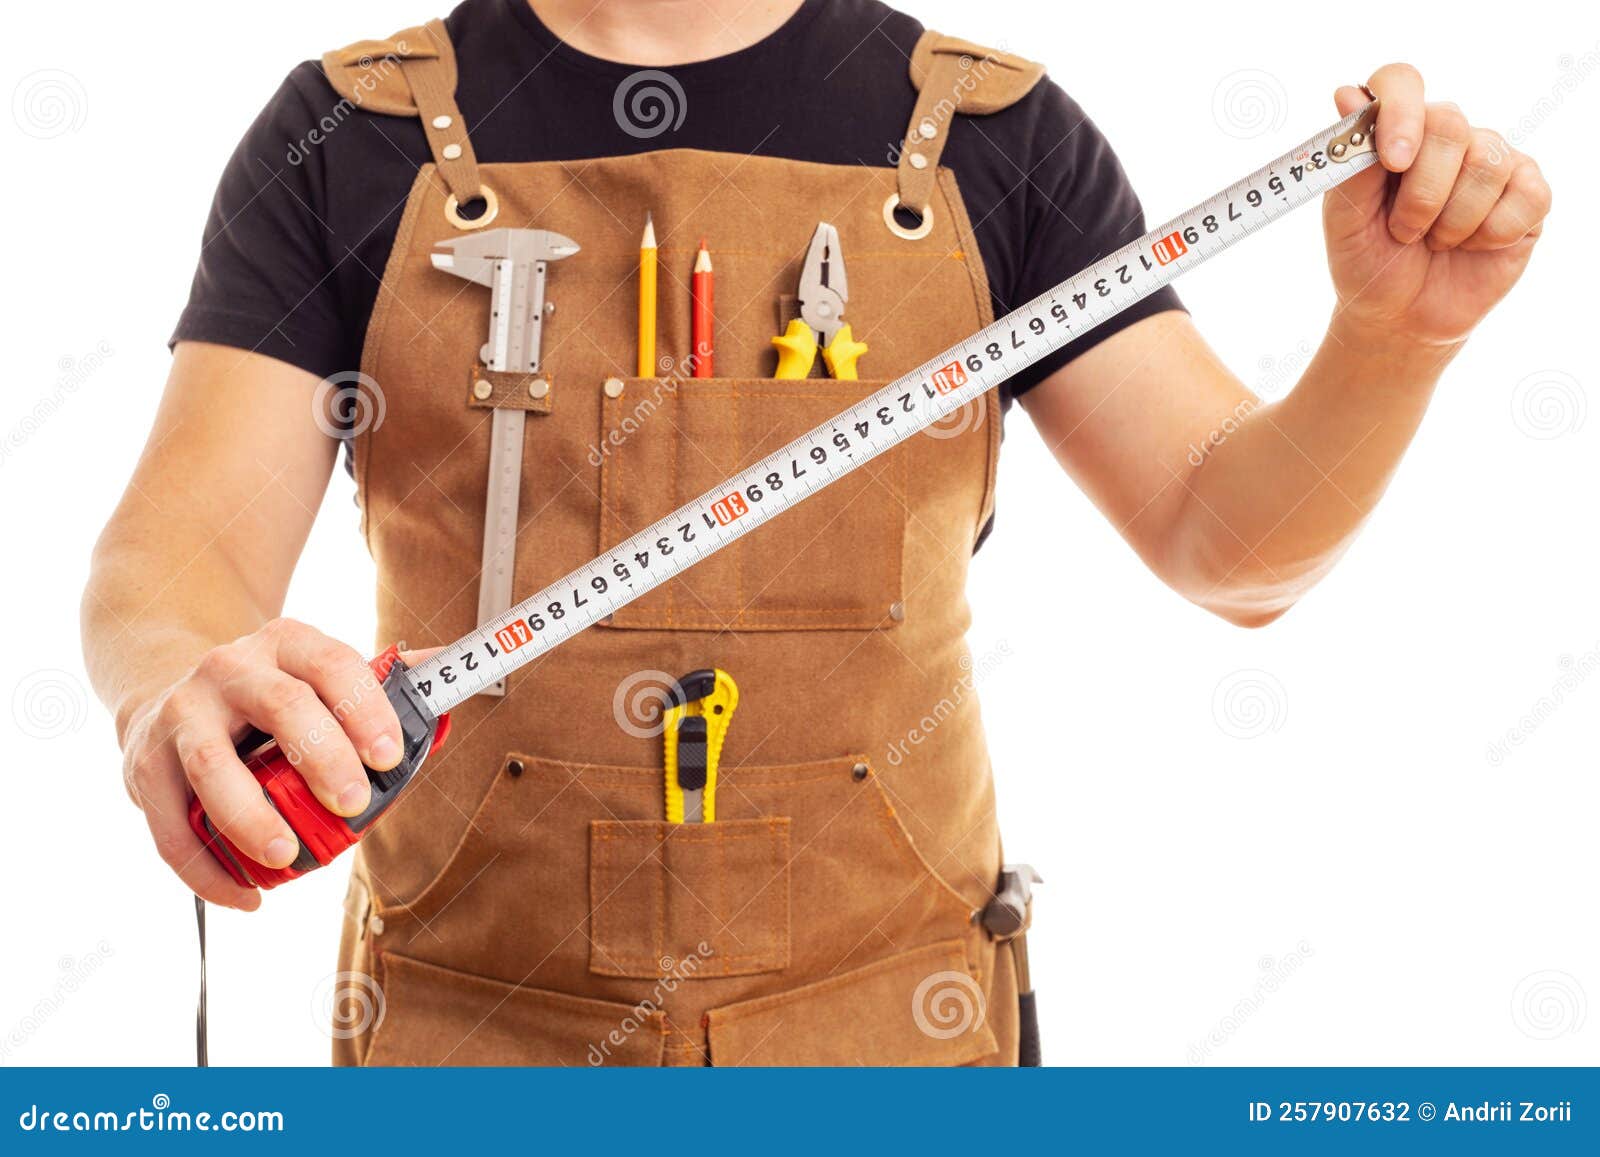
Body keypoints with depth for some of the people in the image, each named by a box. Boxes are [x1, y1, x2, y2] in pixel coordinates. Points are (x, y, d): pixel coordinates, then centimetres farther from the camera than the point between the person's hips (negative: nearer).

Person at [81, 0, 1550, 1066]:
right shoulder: (346, 140, -2)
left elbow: (1230, 538, -3)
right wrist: (179, 685, -33)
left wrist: (1398, 333, -22)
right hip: (469, 1022, 0)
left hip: (882, 1017, 1)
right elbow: (177, 544, -10)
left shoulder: (991, 135, 0)